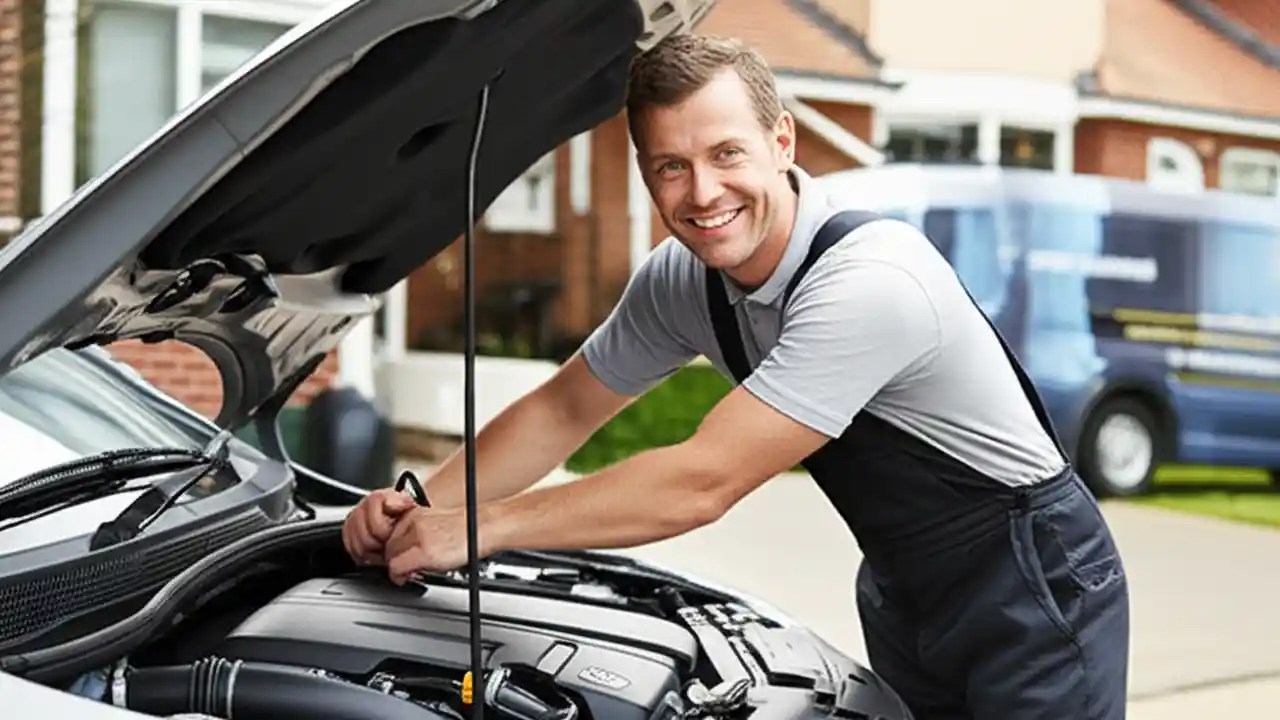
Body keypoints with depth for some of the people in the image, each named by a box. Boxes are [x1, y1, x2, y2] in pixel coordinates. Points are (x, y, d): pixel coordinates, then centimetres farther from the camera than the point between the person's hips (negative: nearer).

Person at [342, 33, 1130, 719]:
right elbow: (563, 411, 4)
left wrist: (479, 528, -29)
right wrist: (424, 507, -12)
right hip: (905, 589, 7)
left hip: (1031, 585, -7)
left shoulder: (871, 282, -33)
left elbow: (702, 484, -34)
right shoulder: (681, 277, -9)